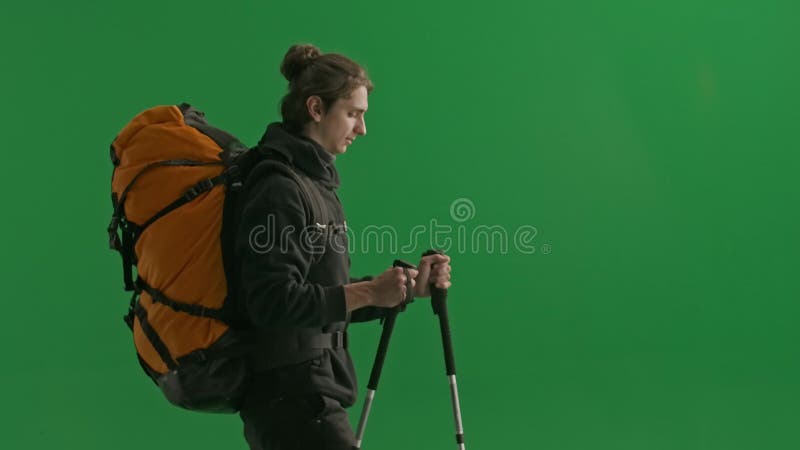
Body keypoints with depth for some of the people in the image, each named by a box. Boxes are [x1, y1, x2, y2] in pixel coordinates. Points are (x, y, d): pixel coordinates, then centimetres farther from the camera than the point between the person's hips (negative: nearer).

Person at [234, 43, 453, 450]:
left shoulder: (314, 181, 16)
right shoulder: (279, 189, -14)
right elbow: (271, 301, -22)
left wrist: (410, 288, 7)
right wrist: (367, 293, -25)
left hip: (305, 395, 10)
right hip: (292, 397, -10)